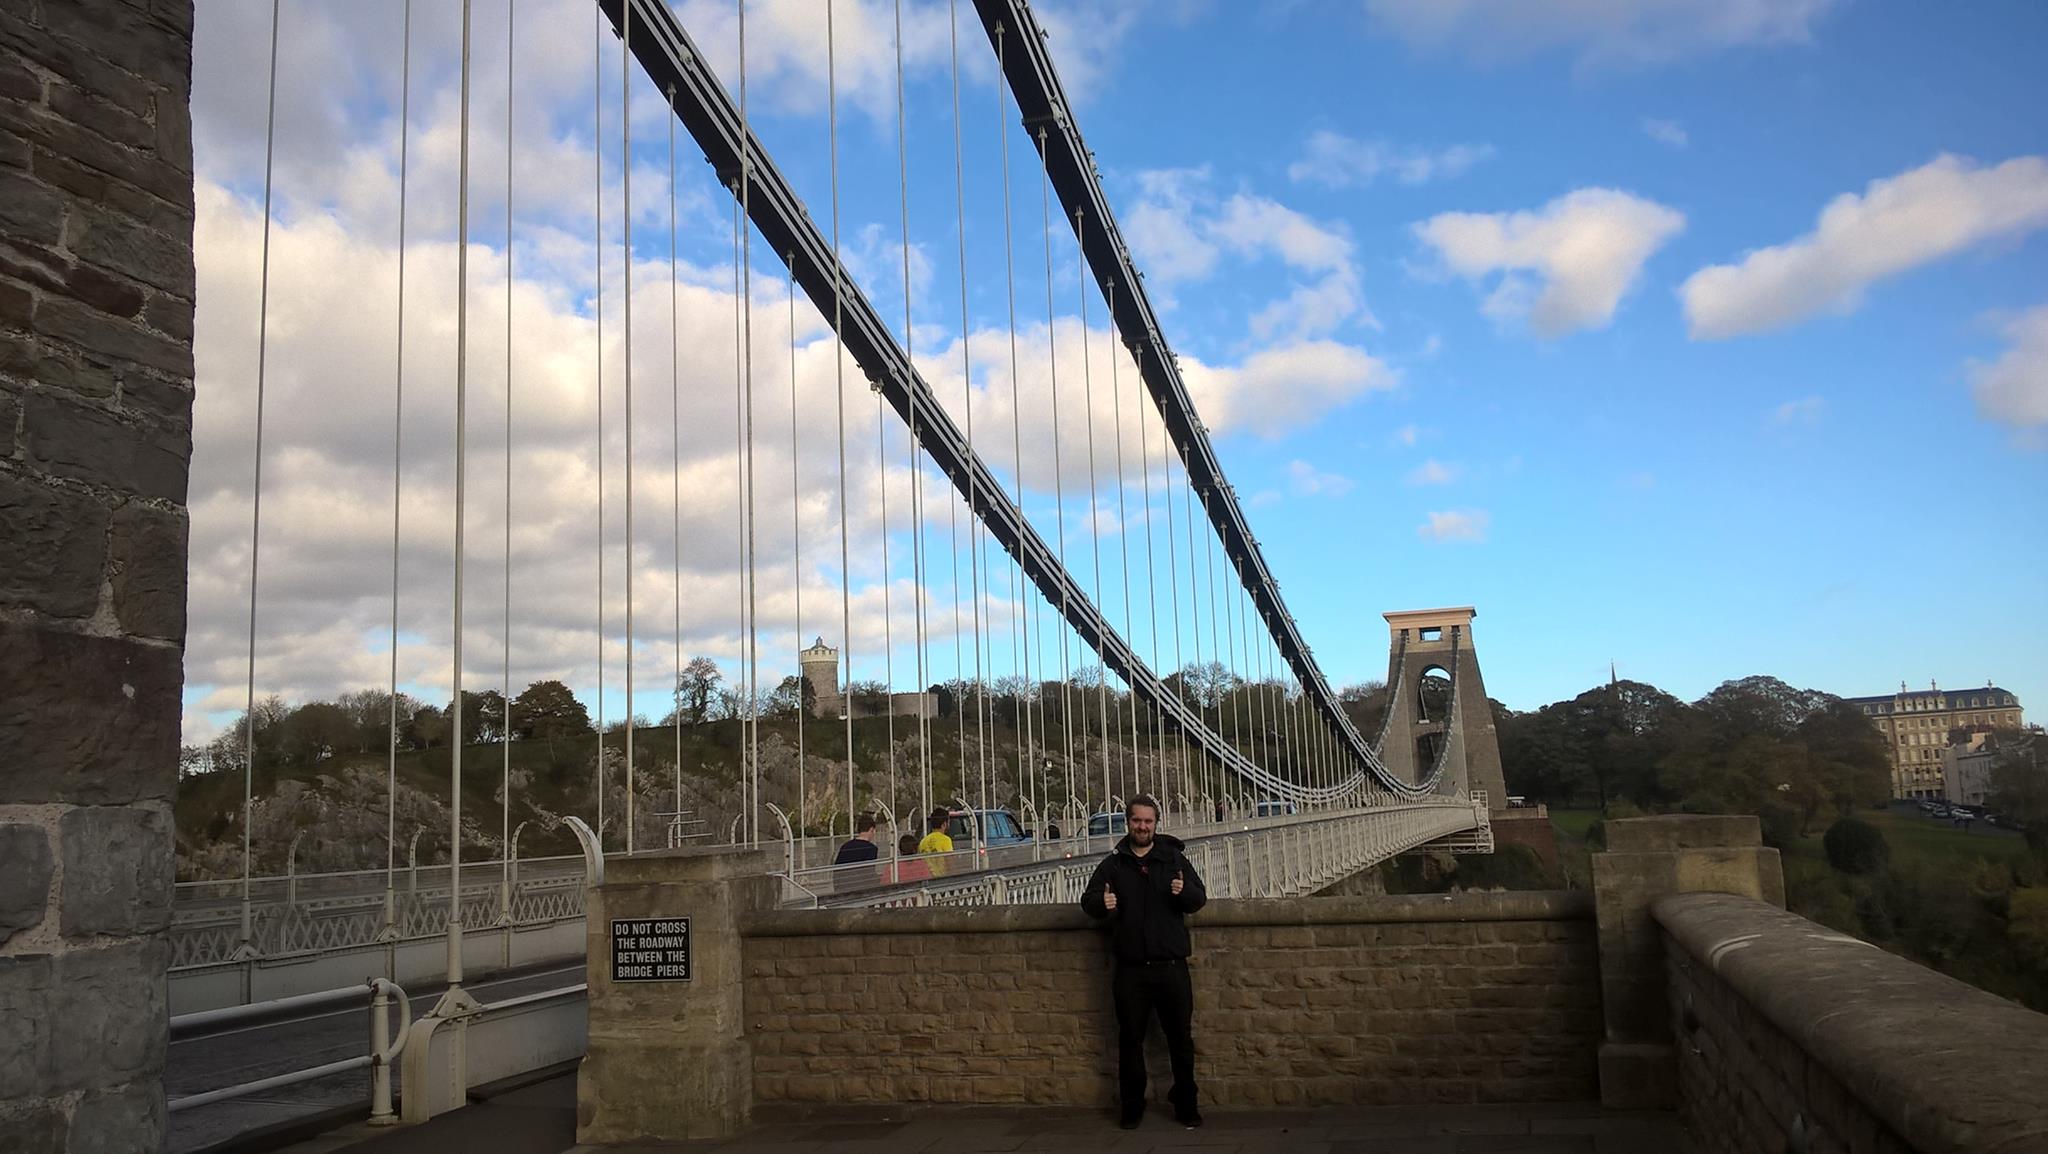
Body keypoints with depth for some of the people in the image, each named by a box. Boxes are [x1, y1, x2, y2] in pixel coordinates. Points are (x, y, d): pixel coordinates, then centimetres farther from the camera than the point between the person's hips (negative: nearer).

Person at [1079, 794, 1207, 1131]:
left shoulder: (1174, 858, 5)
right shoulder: (1113, 864, 7)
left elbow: (1200, 898, 2)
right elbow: (1087, 899, 7)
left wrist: (1184, 892, -21)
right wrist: (1102, 903, -16)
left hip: (1171, 966, 0)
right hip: (1130, 969, 1)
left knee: (1181, 1037, 6)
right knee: (1130, 1039, 6)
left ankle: (1186, 1105, 19)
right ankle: (1132, 1107, 17)